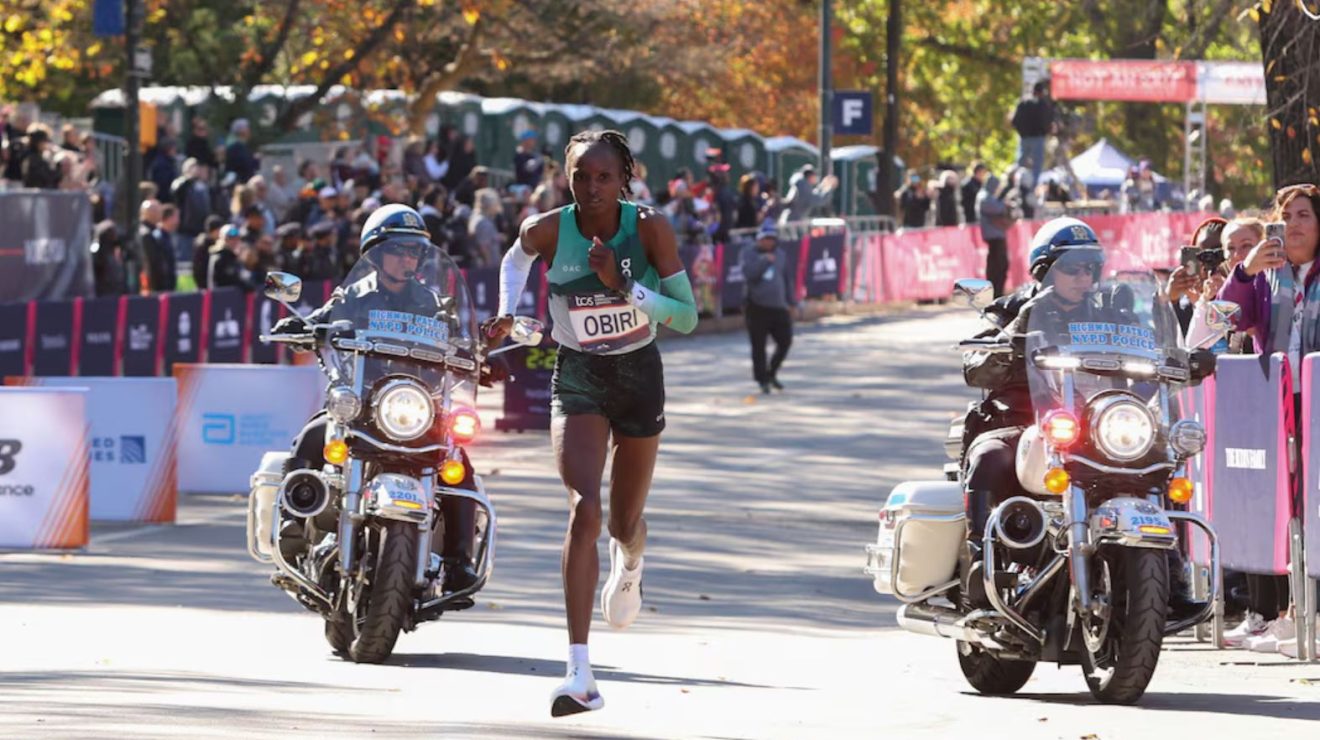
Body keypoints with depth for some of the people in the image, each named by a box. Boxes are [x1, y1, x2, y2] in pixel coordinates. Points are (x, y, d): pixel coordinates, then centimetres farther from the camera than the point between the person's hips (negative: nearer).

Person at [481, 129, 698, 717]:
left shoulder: (650, 229, -15)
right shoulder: (548, 230, -12)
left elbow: (687, 317, -17)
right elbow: (518, 256, 14)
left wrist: (623, 285, -29)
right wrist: (506, 313, -1)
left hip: (639, 375, 1)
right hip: (577, 378, -1)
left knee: (625, 521, 14)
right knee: (585, 508, -22)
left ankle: (630, 565, 58)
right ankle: (580, 674, -27)